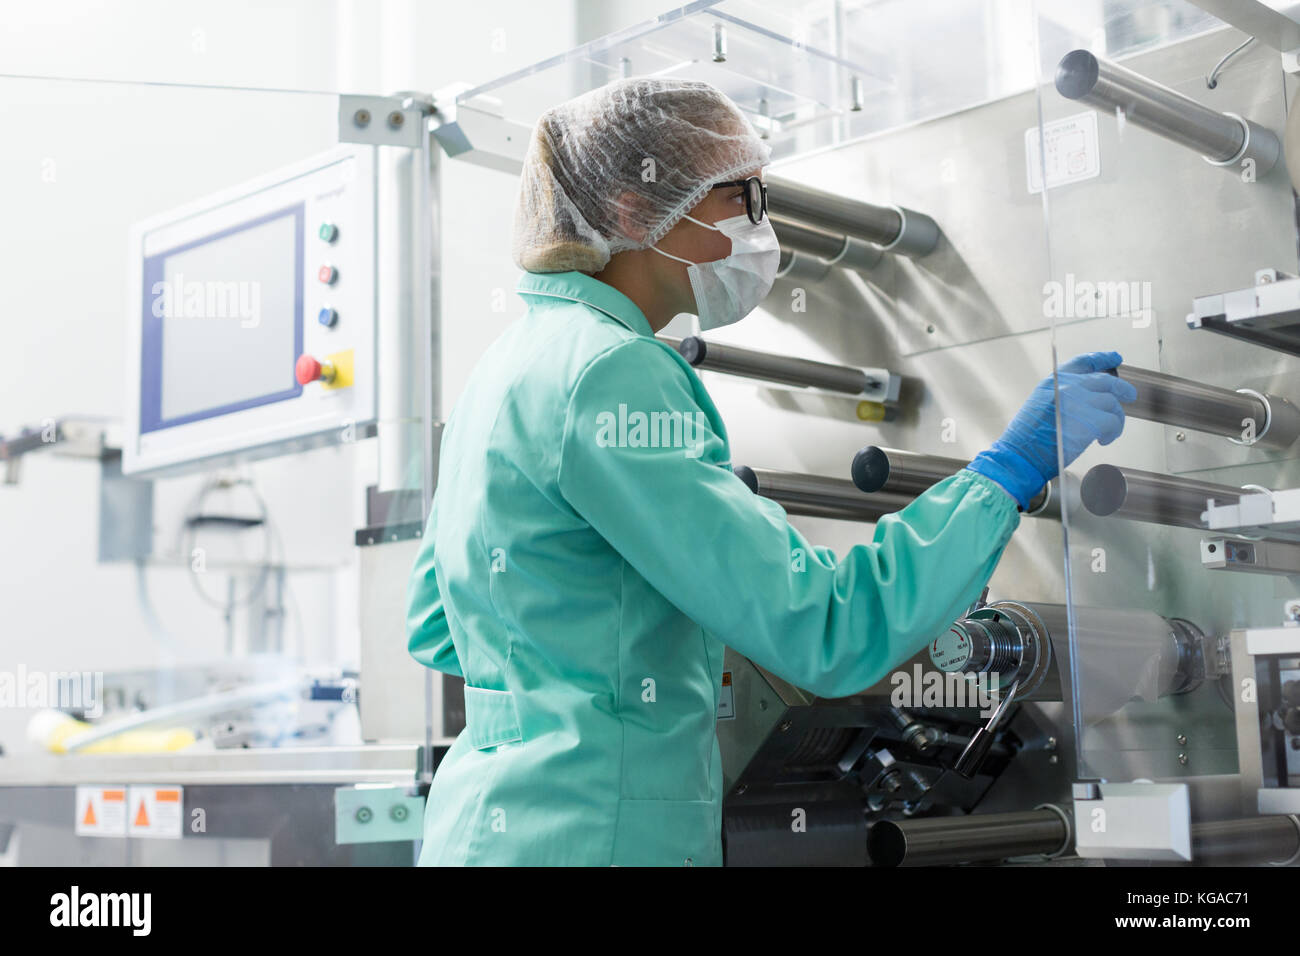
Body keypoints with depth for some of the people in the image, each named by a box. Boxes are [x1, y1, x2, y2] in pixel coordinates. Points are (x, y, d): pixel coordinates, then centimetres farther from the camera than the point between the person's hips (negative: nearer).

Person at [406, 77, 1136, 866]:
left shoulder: (519, 356, 11)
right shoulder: (608, 372, -19)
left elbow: (436, 630, 18)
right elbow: (828, 633, -24)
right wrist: (1015, 464, -17)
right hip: (588, 836, -9)